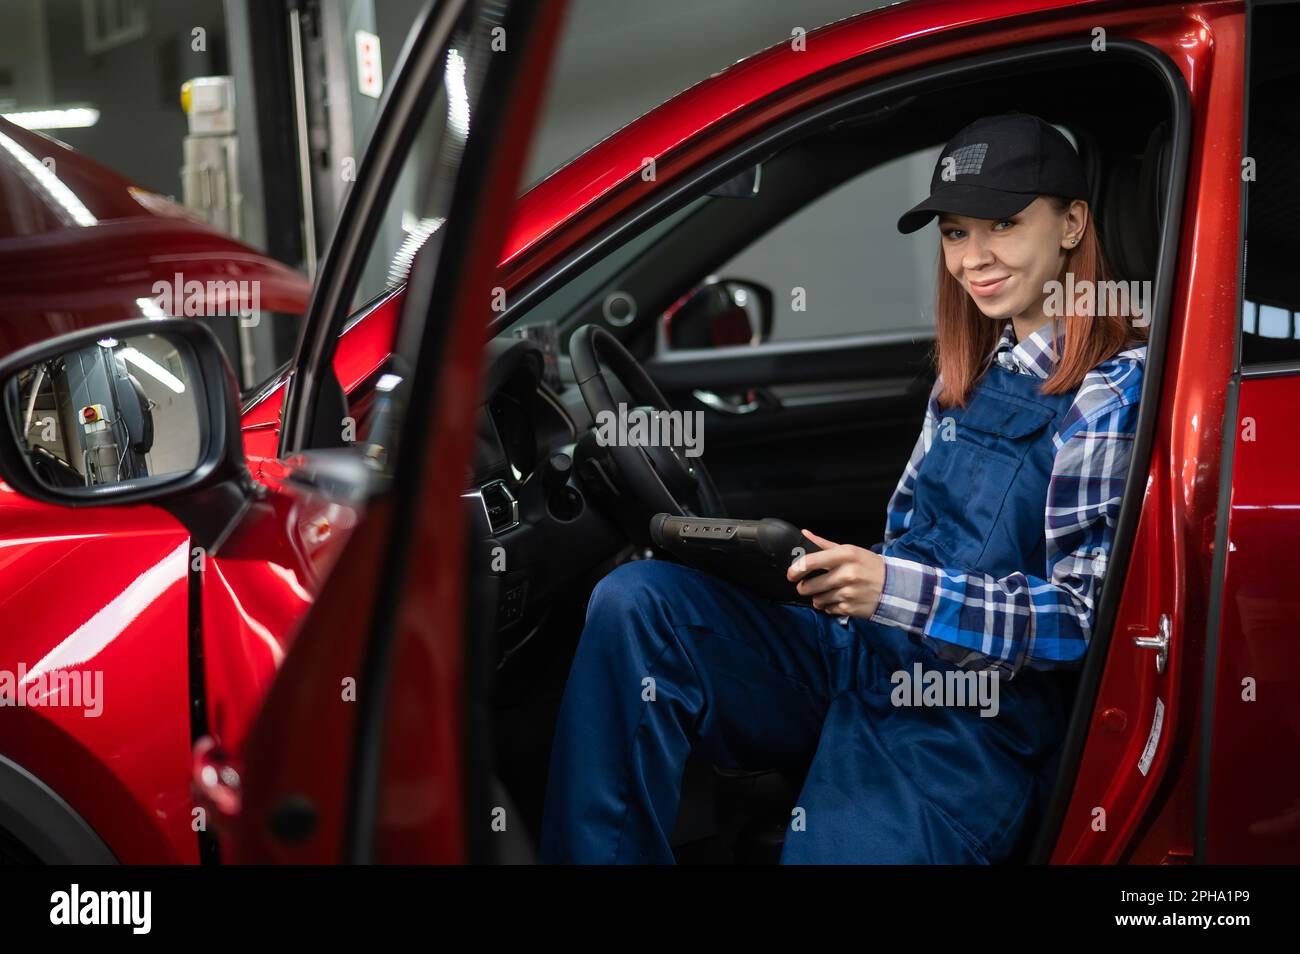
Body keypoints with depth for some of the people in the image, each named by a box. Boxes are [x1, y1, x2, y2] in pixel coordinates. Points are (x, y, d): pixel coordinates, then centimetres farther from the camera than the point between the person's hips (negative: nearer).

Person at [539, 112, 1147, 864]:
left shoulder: (1114, 393, -9)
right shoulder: (975, 370, 15)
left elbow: (1090, 614, -14)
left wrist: (895, 590, -23)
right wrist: (847, 571, -3)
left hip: (973, 731, -7)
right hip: (863, 663, 7)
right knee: (635, 603, -15)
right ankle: (593, 852, -11)